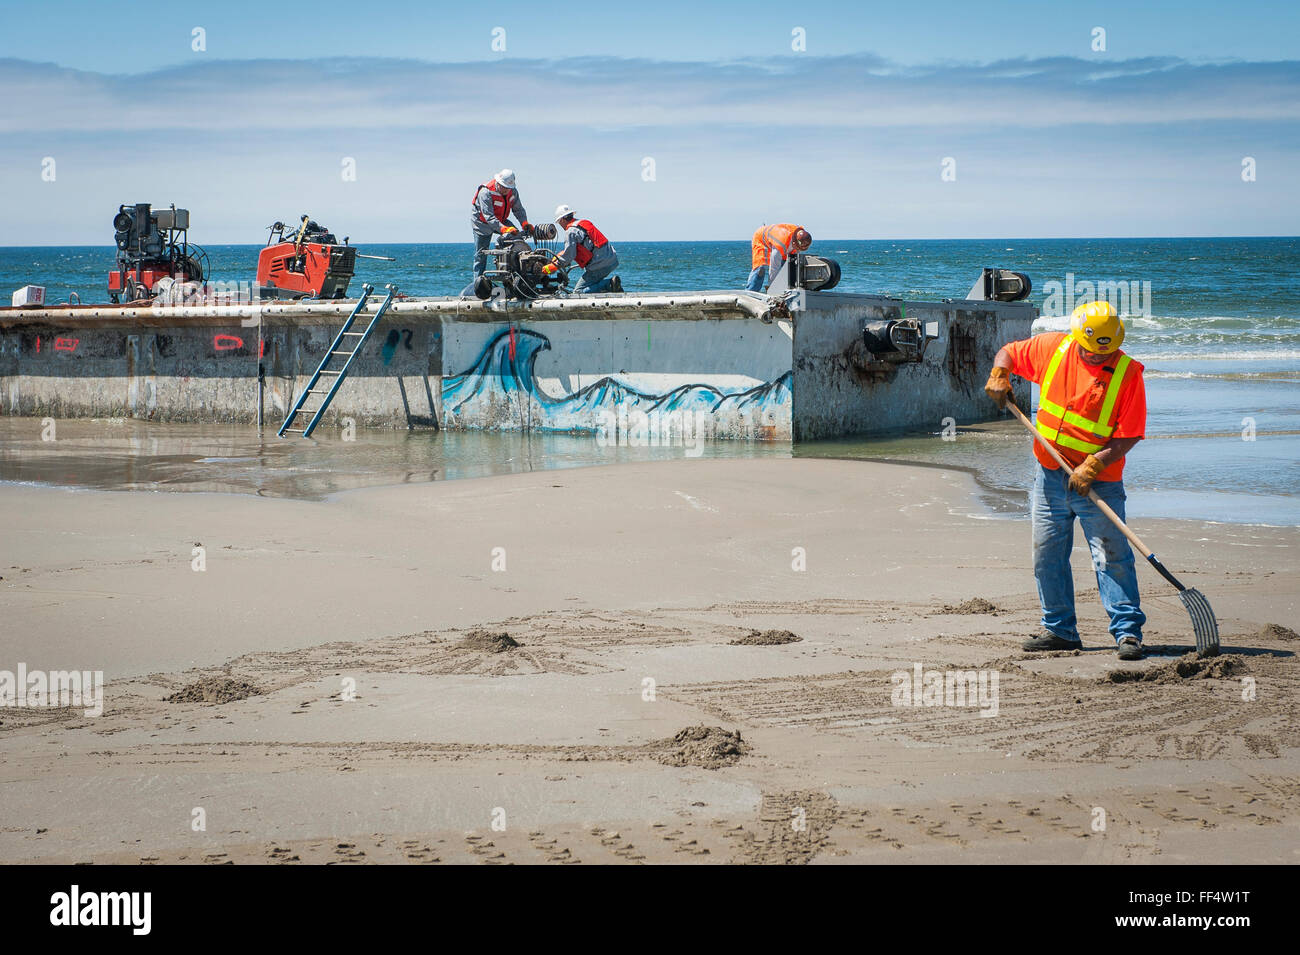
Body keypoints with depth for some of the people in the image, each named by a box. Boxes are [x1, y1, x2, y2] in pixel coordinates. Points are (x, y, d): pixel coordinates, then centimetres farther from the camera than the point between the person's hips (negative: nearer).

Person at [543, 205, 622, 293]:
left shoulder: (571, 231, -7)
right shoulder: (584, 222, 21)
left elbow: (569, 255, -11)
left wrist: (553, 267, 0)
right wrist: (557, 257, 33)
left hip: (599, 264, -9)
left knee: (578, 292, -5)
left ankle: (610, 284, -18)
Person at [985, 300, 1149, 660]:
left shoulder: (1128, 373, -11)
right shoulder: (1052, 347, -1)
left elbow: (1129, 435, -13)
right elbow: (1009, 353, 15)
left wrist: (1093, 465, -22)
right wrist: (999, 375, -6)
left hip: (1098, 482, -4)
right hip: (1050, 475, 4)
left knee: (1112, 556, -9)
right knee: (1047, 554, 9)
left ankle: (1128, 632, -6)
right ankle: (1059, 629, 20)